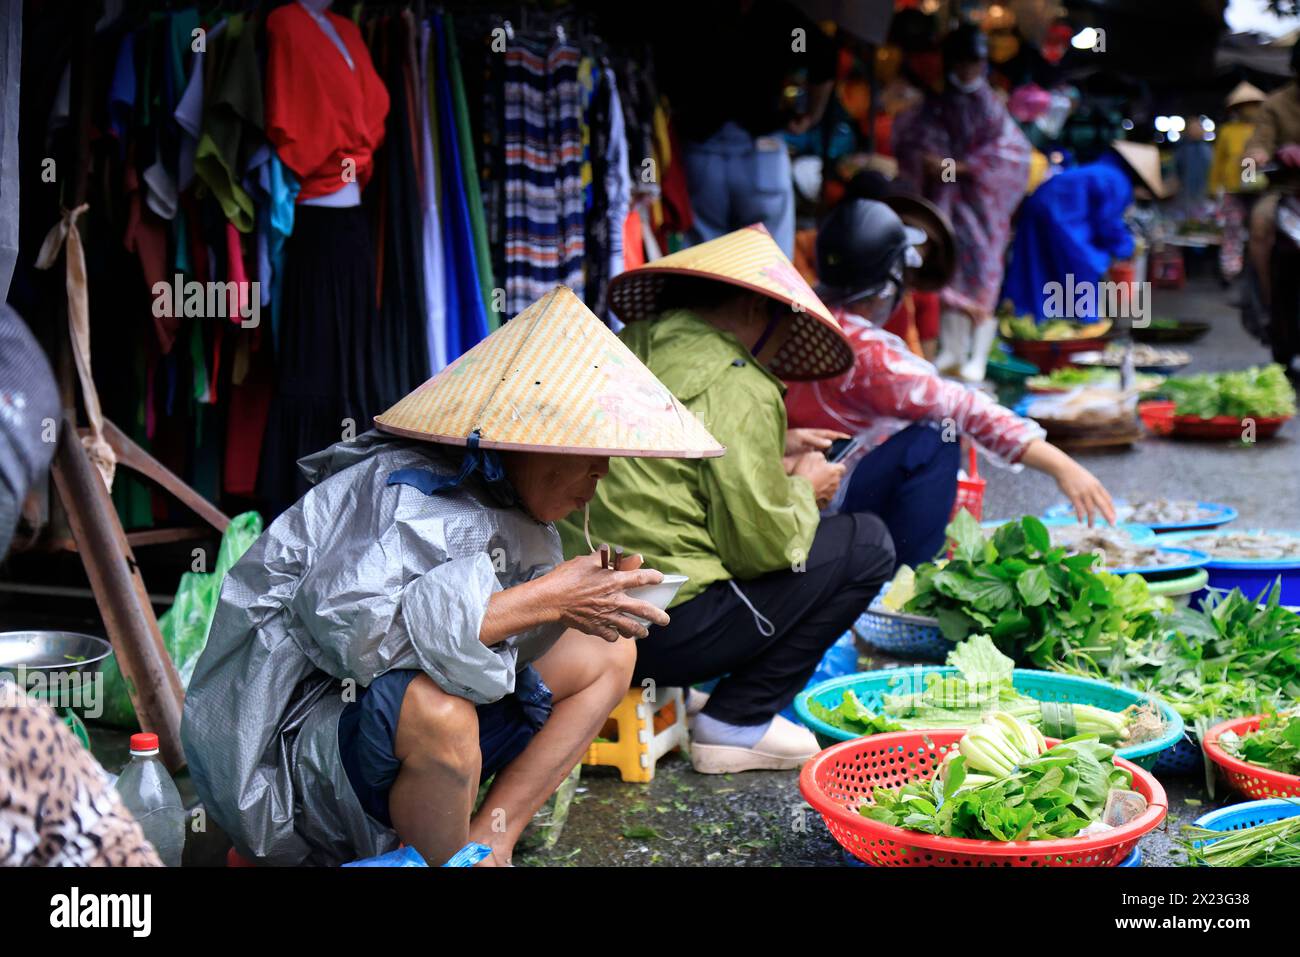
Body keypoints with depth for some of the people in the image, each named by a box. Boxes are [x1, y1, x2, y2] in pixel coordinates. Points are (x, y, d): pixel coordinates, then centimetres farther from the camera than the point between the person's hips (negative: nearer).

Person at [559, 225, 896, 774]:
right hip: (662, 632, -8)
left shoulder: (628, 348, 13)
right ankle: (736, 724, 4)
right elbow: (764, 543, -11)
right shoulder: (737, 389, -11)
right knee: (866, 544, 4)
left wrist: (775, 462, 22)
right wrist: (803, 490, 9)